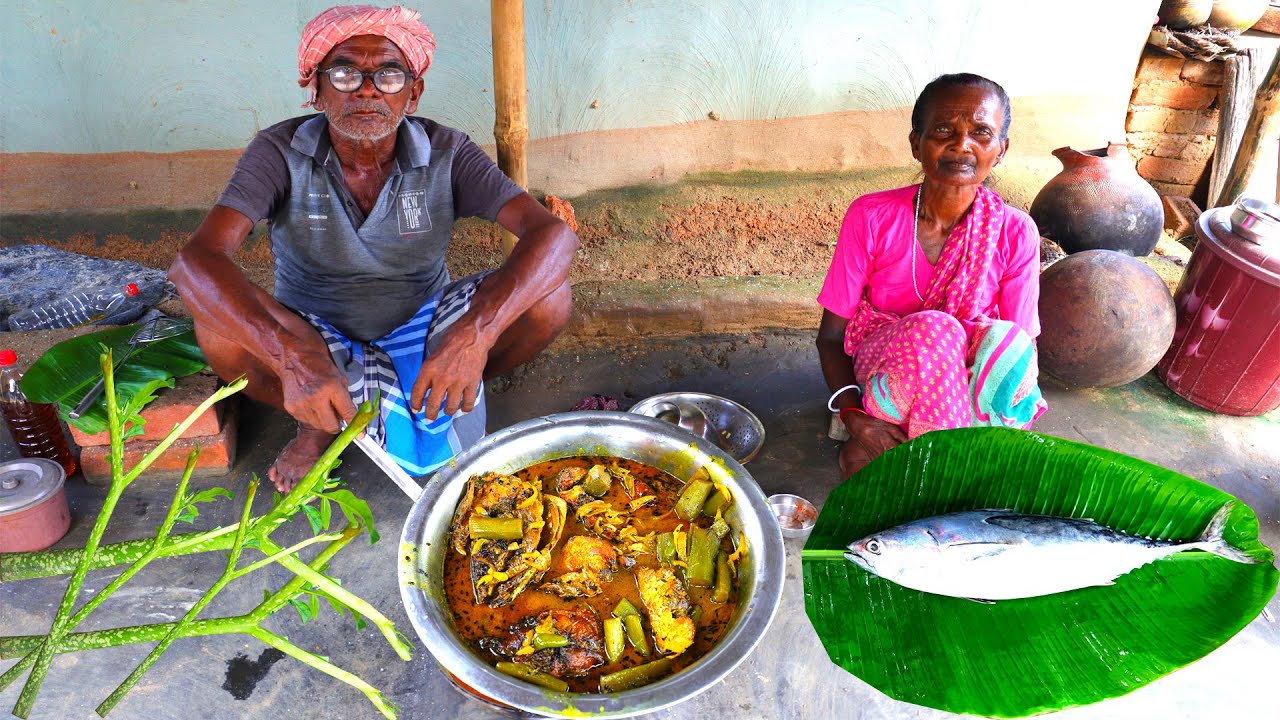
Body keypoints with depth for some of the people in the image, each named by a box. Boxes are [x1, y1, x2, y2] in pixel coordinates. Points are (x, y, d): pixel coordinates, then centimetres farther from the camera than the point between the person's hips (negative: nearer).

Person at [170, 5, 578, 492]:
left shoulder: (445, 154, -16)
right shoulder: (281, 152, -17)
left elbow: (553, 234, -29)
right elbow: (195, 260, -31)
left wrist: (474, 332, -47)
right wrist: (292, 357, -50)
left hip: (422, 330, 1)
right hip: (315, 342, 0)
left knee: (548, 299, -23)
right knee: (218, 327, -31)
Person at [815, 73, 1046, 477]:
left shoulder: (1014, 232, -6)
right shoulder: (871, 217, -10)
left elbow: (1025, 346, -3)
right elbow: (831, 335, -7)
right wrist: (853, 415, -23)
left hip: (968, 373, 2)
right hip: (879, 365, -2)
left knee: (1008, 340, -32)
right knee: (932, 329, -35)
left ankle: (879, 455, -24)